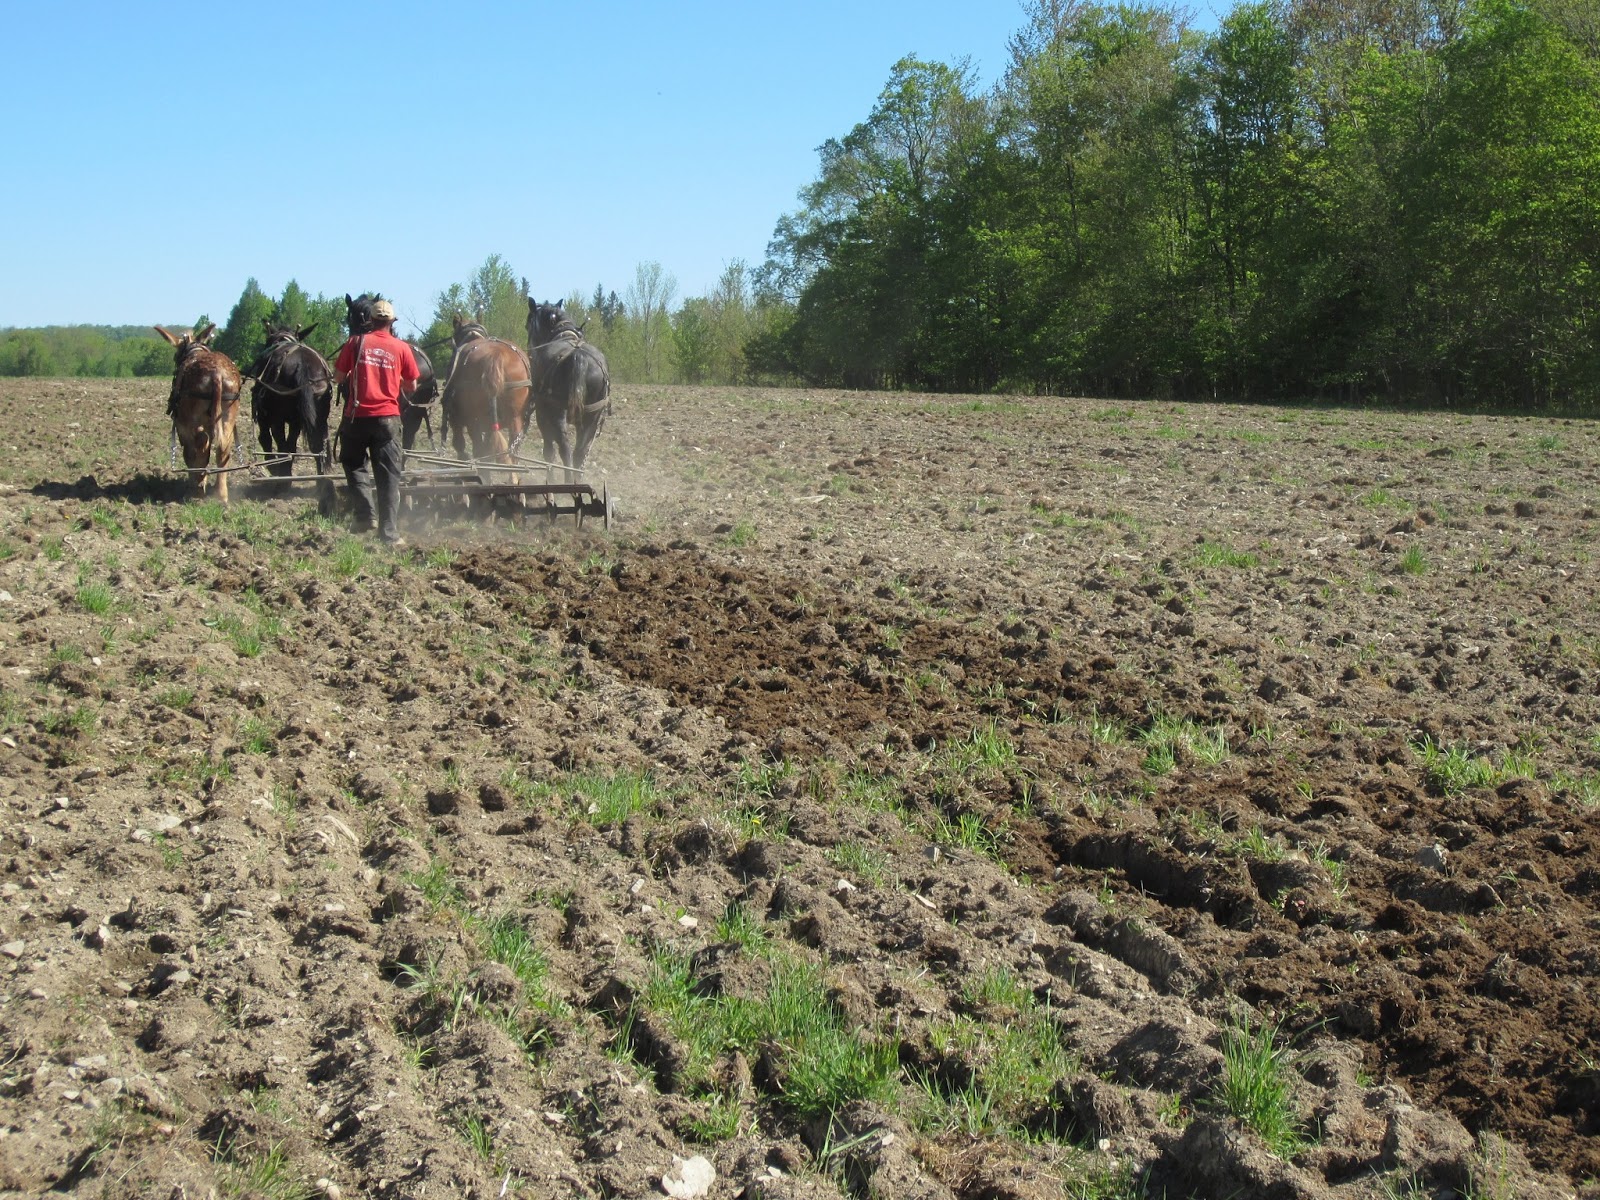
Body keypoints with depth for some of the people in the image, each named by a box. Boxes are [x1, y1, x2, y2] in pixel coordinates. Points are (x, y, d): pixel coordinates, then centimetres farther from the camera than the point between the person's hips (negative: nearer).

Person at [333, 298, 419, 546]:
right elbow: (411, 387, 6)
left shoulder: (356, 342, 0)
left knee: (354, 463, 21)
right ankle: (390, 533, 0)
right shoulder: (401, 348, 1)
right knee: (389, 476, 4)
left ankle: (365, 514, 5)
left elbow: (338, 378, 2)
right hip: (388, 417, 0)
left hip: (357, 415, 0)